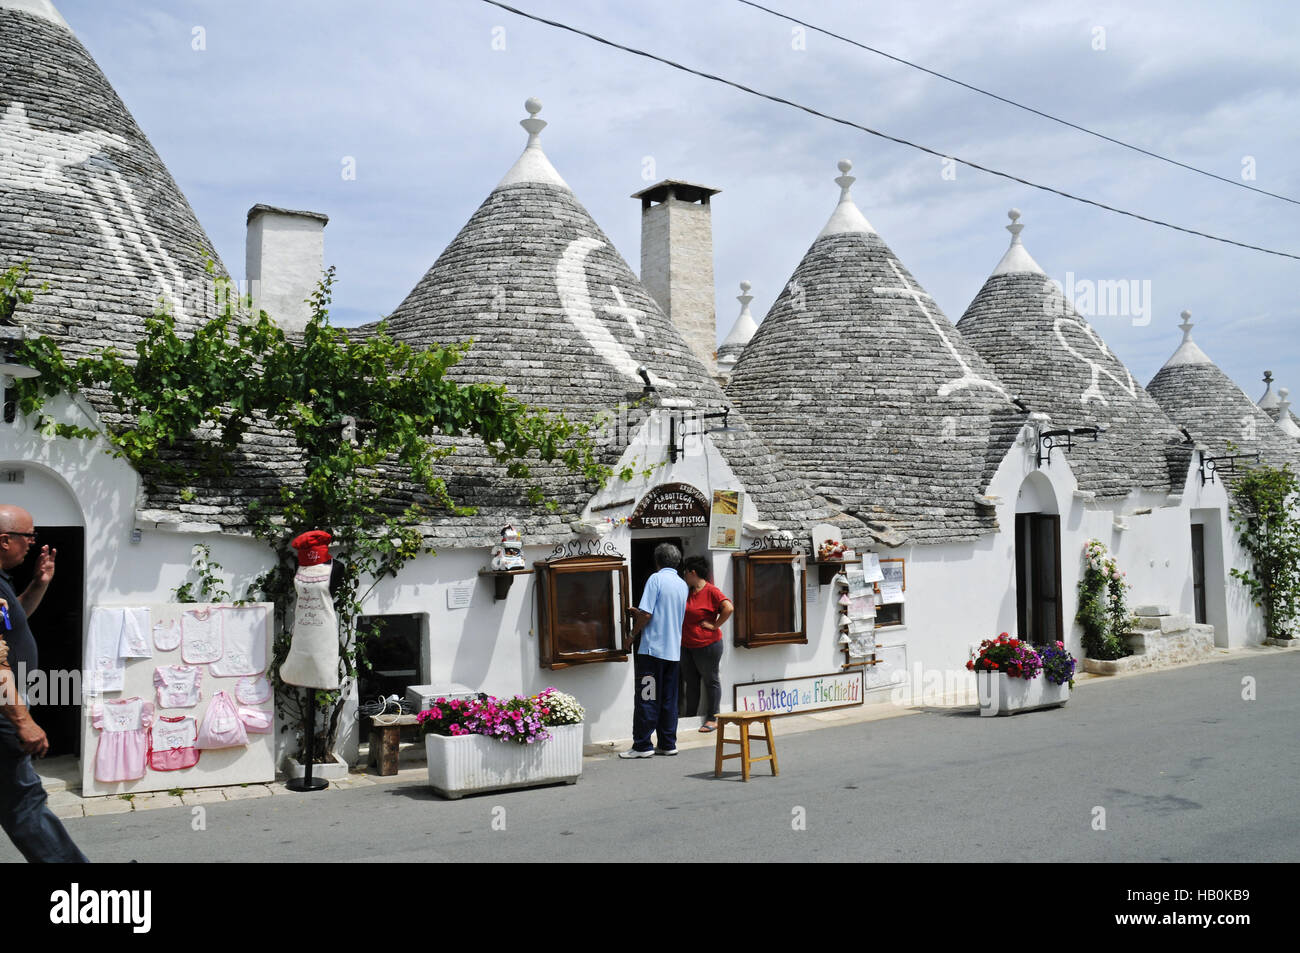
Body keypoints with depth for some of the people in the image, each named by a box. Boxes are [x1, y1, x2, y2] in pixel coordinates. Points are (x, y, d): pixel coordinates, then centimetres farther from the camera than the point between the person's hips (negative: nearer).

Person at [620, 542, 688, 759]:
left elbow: (647, 613, -16)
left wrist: (633, 633, 1)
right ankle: (668, 744, 13)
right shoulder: (682, 585, 14)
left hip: (653, 648, -7)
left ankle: (642, 745, -1)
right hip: (674, 650, 7)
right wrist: (640, 615, 28)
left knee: (647, 698, -3)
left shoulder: (656, 579, -9)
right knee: (669, 699, 11)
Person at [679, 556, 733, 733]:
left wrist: (715, 625, -18)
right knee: (690, 682, 13)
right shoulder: (688, 592, 11)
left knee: (710, 680, 3)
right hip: (687, 645, 8)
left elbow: (728, 608, -24)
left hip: (707, 645, -8)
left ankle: (713, 718, 10)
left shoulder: (711, 591, -13)